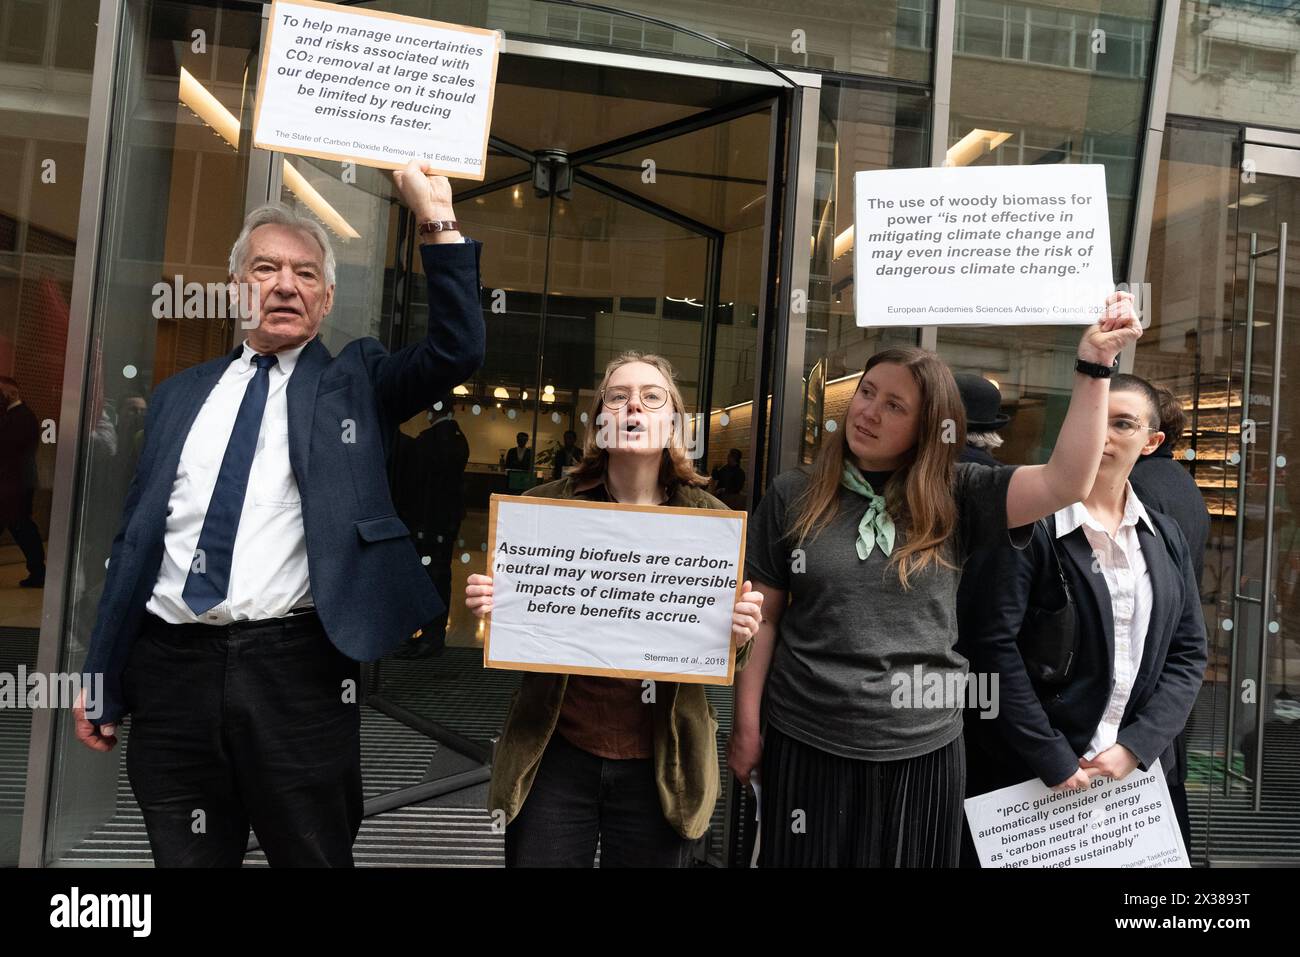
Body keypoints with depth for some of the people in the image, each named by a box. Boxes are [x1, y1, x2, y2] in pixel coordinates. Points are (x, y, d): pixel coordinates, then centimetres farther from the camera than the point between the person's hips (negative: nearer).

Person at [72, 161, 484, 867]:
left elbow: (457, 350, -11)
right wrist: (99, 677, 13)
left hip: (296, 669, -3)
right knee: (184, 858, 13)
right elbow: (134, 537, 14)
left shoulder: (356, 382, 7)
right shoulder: (180, 394, 15)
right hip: (172, 667, 3)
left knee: (314, 855, 7)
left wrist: (436, 218, -16)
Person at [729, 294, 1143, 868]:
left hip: (921, 752, 1)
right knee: (804, 860, 14)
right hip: (804, 746, 0)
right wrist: (747, 726, -1)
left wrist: (1094, 366, -16)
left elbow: (1065, 482, -12)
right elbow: (762, 619, 0)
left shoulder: (954, 498, -1)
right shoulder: (792, 497, -3)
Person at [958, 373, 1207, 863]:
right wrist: (1052, 759, -17)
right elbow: (993, 645, -18)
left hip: (1134, 769, 5)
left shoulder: (1166, 536, 7)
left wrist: (1137, 746, -5)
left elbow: (1188, 652, 7)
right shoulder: (1031, 524, -12)